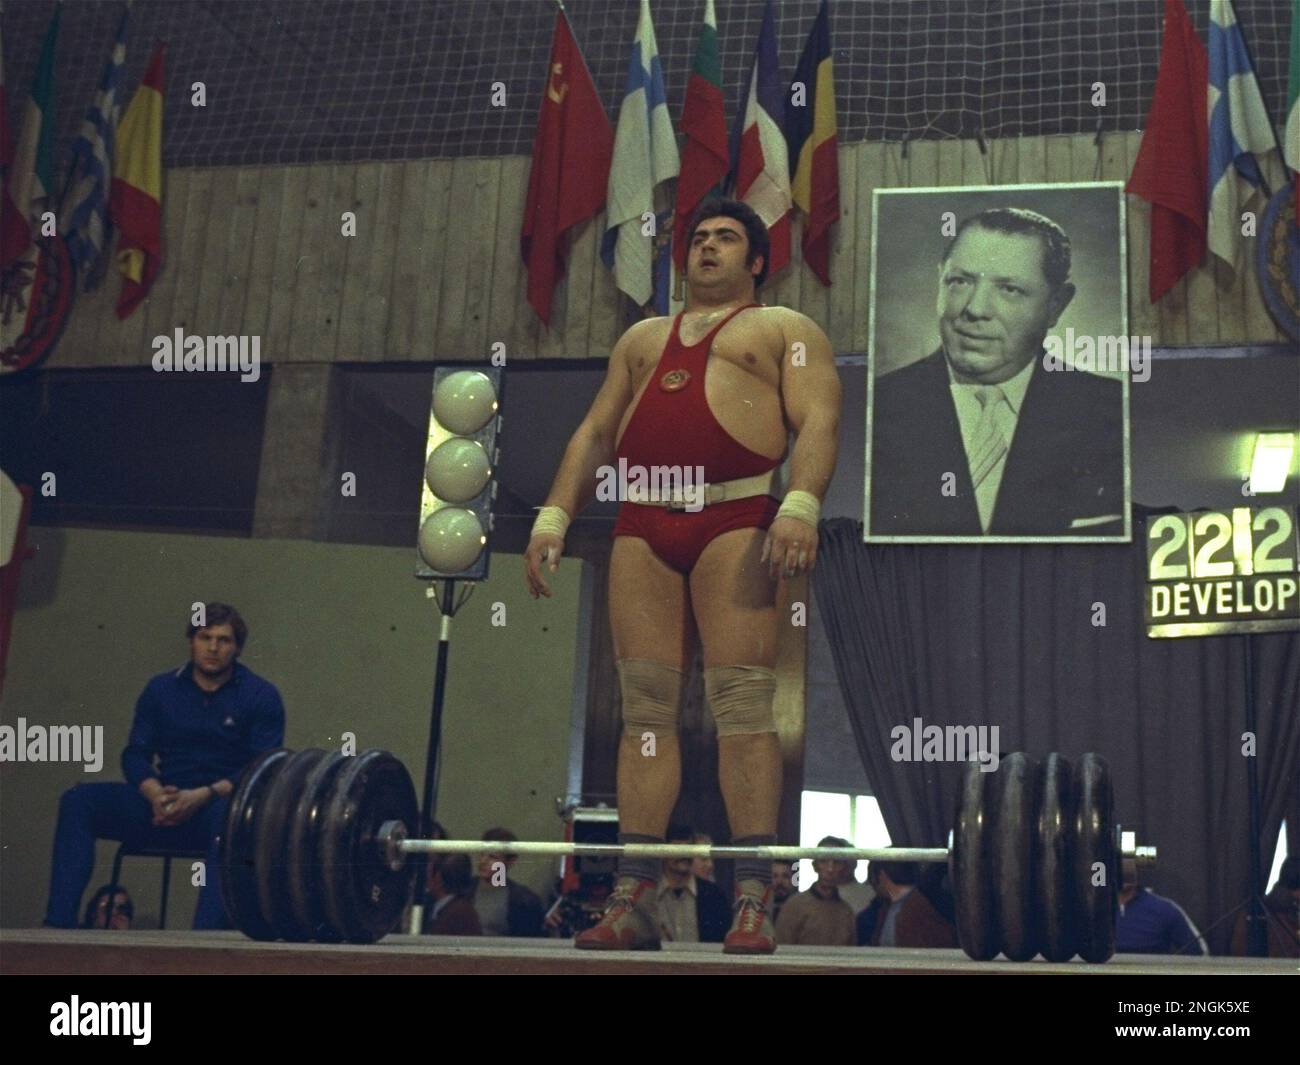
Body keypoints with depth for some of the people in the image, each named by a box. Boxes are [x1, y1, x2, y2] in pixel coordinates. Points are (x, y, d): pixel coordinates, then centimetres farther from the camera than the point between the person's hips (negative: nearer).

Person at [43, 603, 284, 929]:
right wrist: (156, 794, -17)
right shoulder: (161, 689, 10)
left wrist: (205, 795, -23)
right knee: (79, 801, -16)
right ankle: (59, 922, -24)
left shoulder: (260, 695, 0)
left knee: (229, 816, -40)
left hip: (221, 805, -4)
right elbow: (135, 754, 6)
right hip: (168, 805, 4)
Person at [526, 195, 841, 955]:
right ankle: (634, 900, 1)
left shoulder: (785, 330, 13)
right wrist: (554, 516, 9)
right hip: (643, 527, 5)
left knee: (742, 707, -10)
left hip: (737, 521, -4)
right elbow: (596, 433, 23)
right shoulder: (643, 337, 28)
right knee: (646, 709, 0)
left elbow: (819, 421, -2)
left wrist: (802, 505, -19)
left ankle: (754, 901, -10)